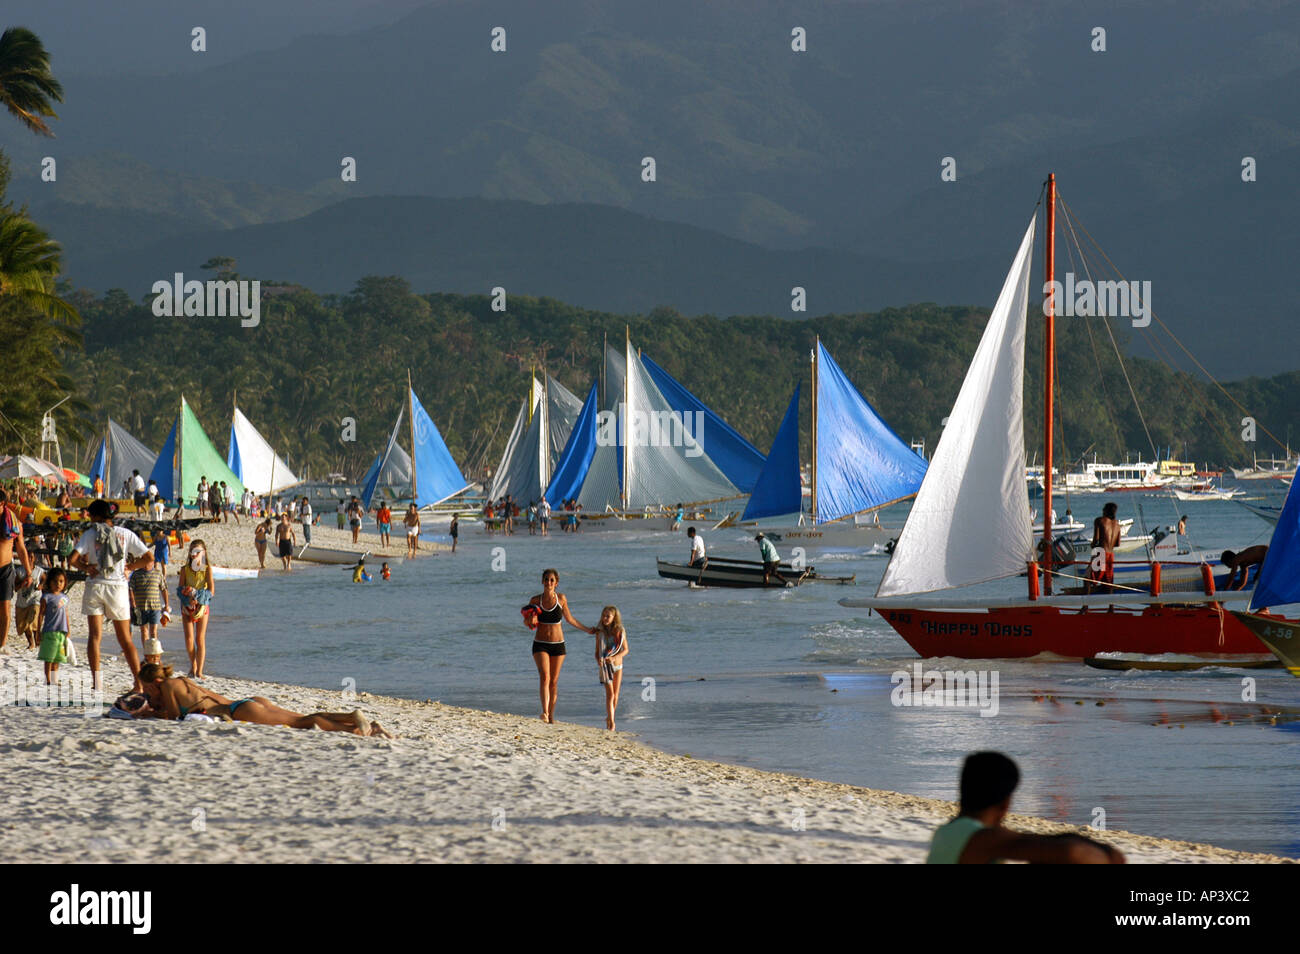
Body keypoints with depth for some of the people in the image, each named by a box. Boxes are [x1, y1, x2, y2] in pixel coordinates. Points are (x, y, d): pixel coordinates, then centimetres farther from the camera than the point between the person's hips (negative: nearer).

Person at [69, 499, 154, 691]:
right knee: (125, 638, 9)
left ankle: (96, 681, -8)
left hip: (95, 587, -2)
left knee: (95, 635, 2)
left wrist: (86, 567, 6)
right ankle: (139, 680, 0)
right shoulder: (125, 534, 4)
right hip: (118, 587, 2)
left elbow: (74, 559, -12)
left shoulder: (90, 534, -1)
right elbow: (149, 558, 2)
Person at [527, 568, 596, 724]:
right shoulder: (535, 600, -1)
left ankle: (551, 715, 13)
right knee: (544, 677, -19)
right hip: (540, 644, -1)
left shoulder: (561, 598, 1)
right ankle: (544, 712, -29)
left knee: (554, 681, 4)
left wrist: (587, 629, 22)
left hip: (558, 645, 1)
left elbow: (570, 619, 15)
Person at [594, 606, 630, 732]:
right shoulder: (600, 633, -3)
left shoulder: (620, 632, -5)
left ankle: (609, 719, 25)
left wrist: (614, 658, -17)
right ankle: (611, 723, -16)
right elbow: (597, 651, 2)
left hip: (617, 665, 2)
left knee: (615, 695, 7)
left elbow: (625, 650, -2)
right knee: (610, 694, -13)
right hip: (605, 666, -2)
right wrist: (598, 660, -19)